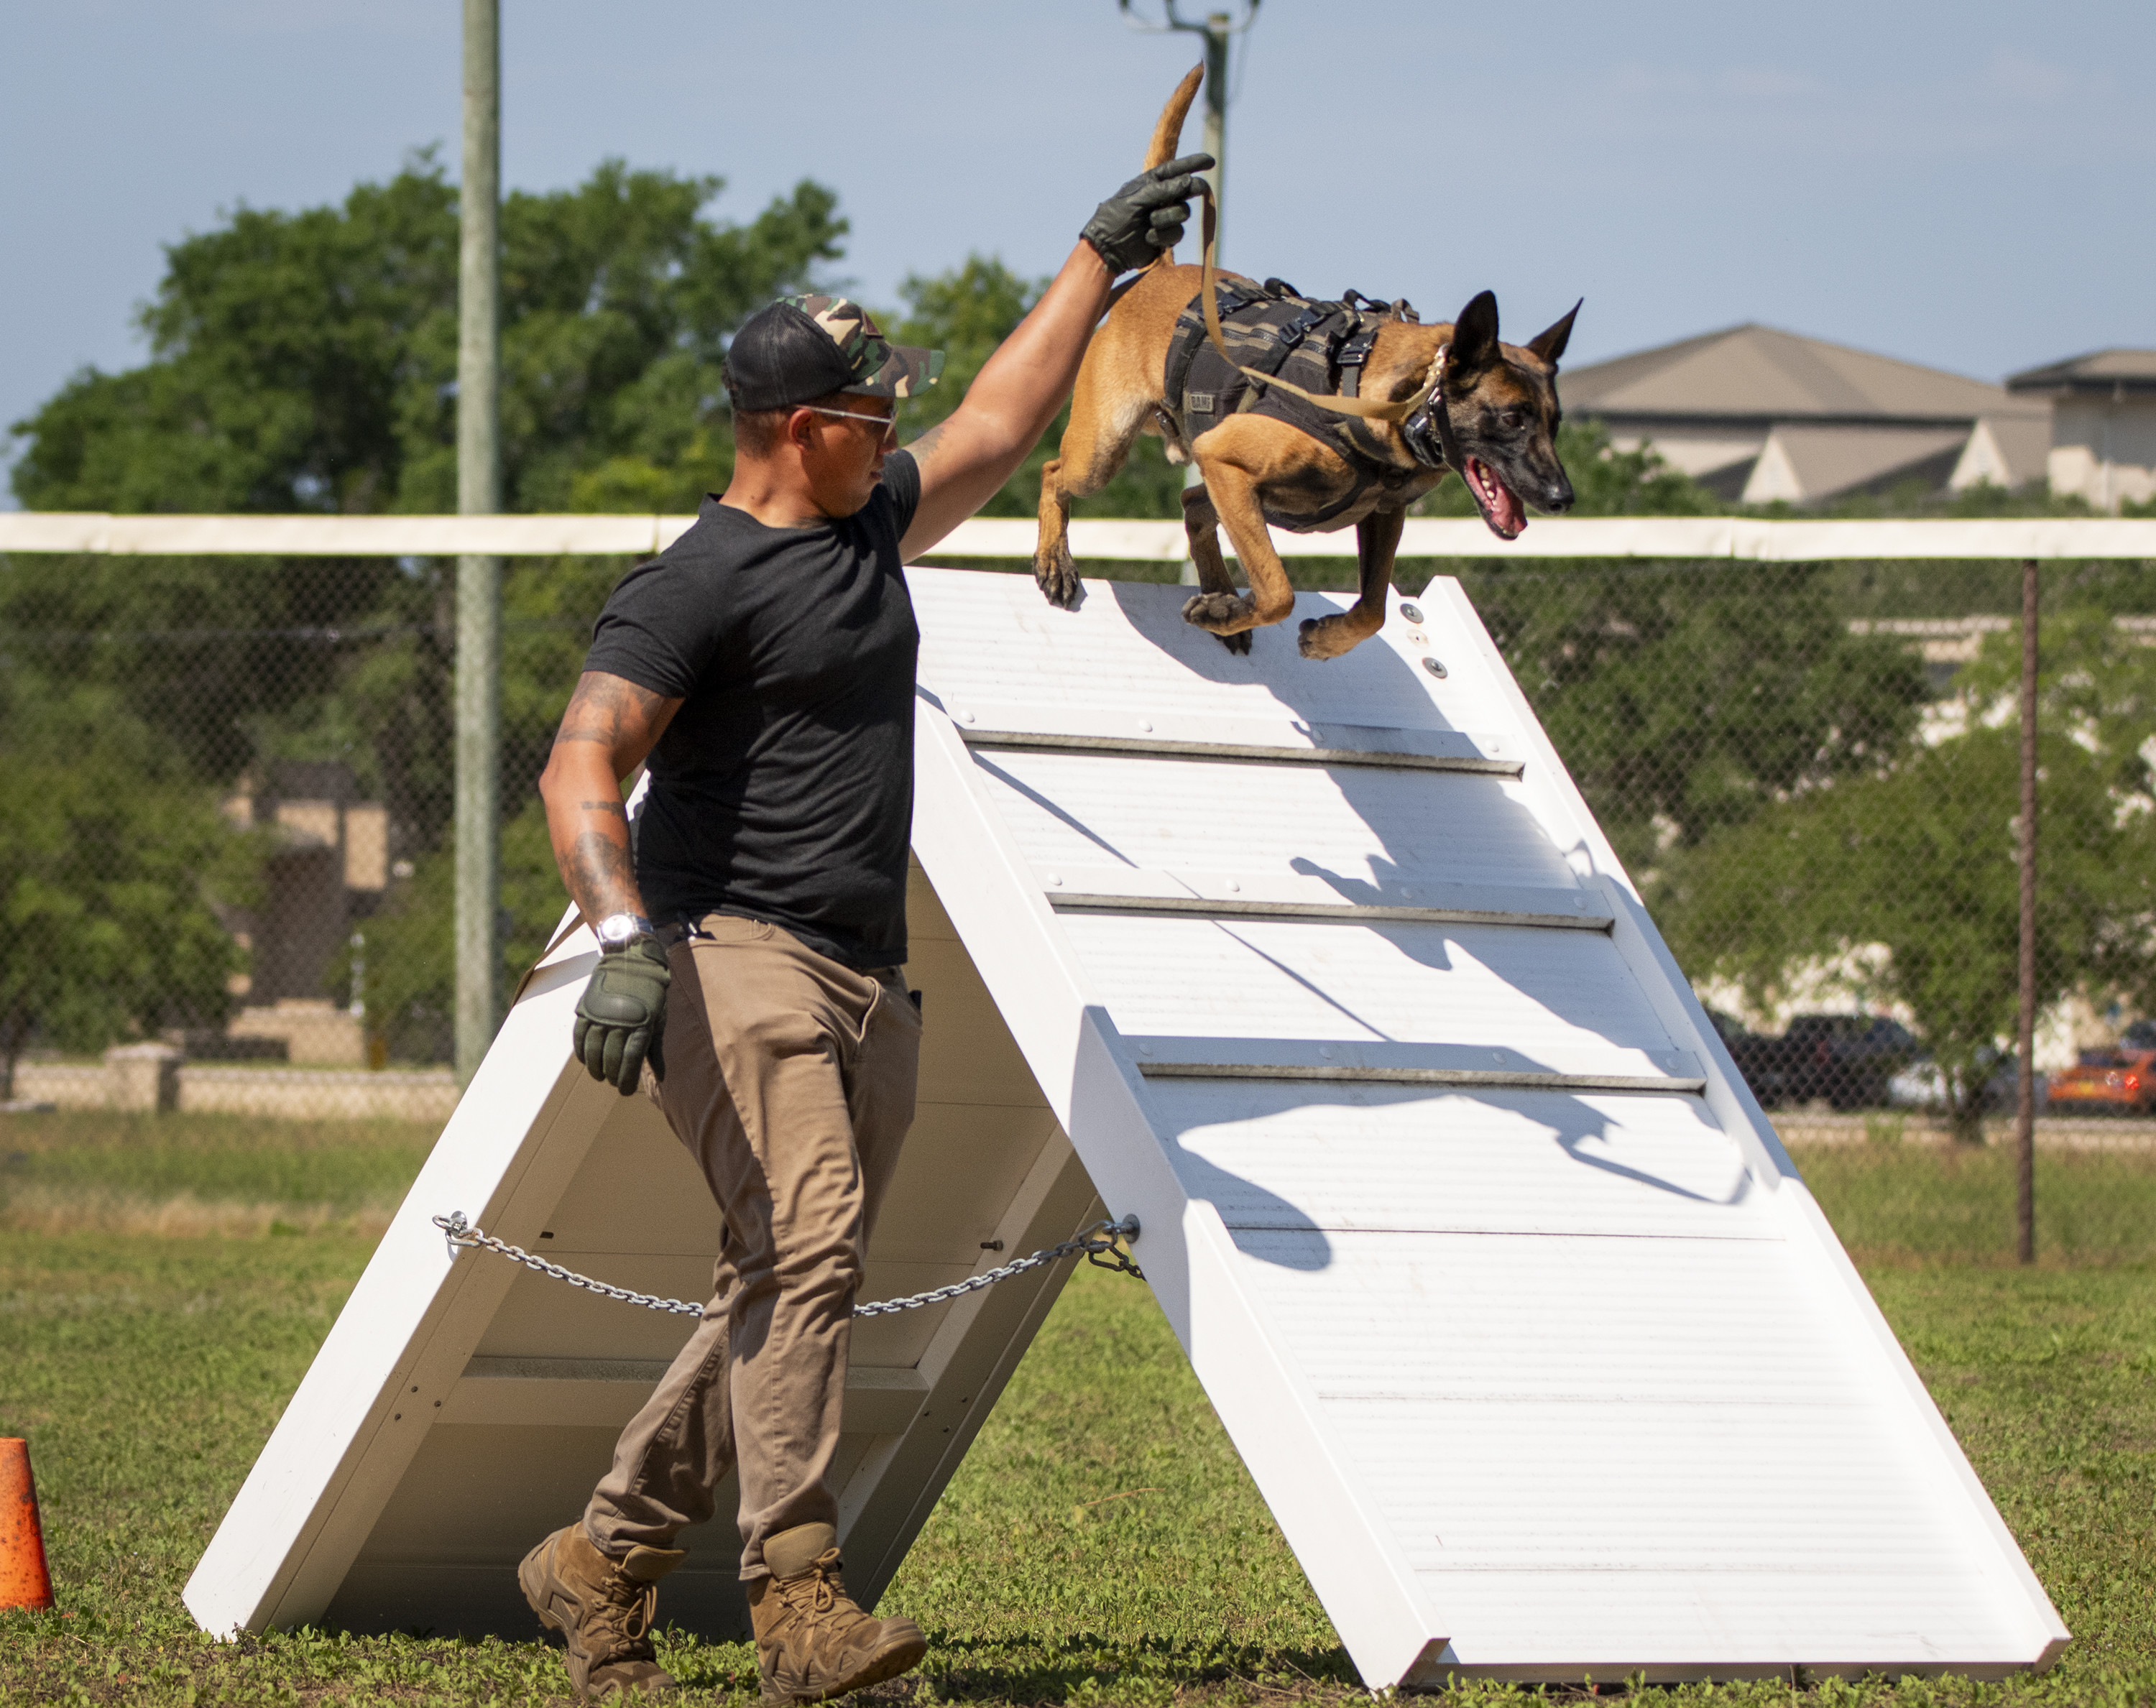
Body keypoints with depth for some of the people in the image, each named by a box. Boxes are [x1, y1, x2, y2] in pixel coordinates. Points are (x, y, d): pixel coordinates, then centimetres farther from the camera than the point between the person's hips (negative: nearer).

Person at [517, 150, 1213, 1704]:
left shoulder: (870, 528, 19)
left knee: (791, 1294, 5)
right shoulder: (699, 584, -8)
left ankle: (604, 1561, 15)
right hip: (733, 957, -9)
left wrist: (1105, 257, 33)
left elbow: (1003, 423, 33)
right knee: (804, 1247, -24)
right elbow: (582, 770, -16)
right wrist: (624, 939, -31)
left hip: (866, 983, 9)